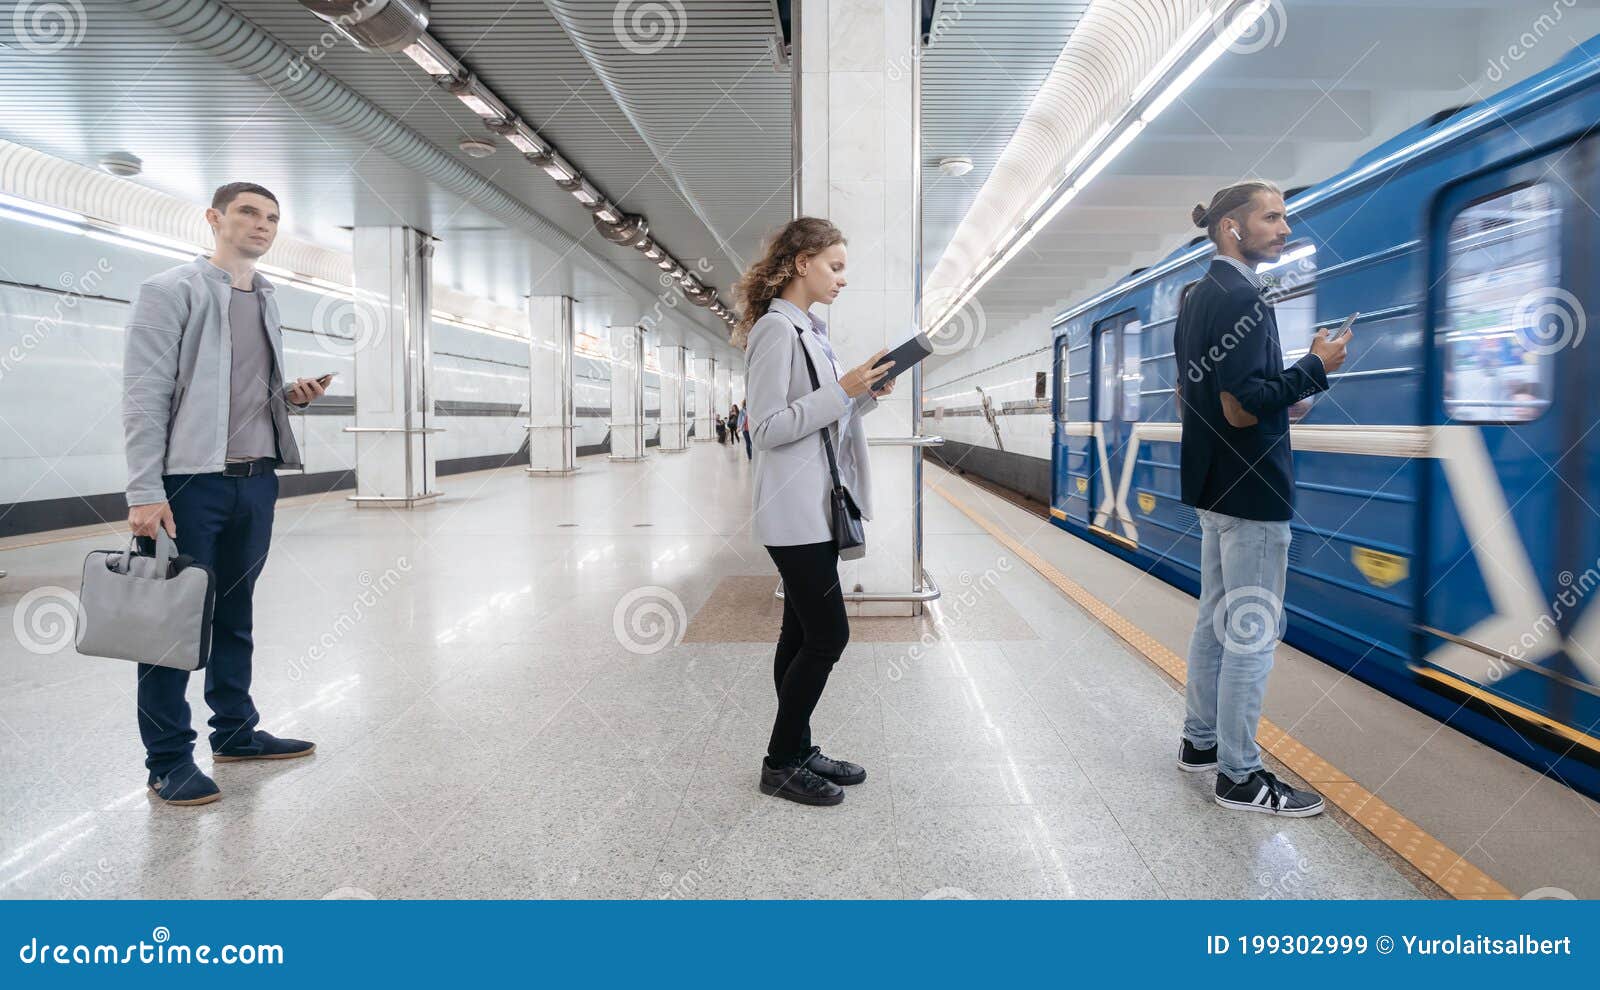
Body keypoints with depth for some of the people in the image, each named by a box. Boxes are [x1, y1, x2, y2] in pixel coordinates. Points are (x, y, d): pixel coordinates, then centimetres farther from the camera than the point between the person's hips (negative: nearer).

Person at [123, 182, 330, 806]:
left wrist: (295, 396, 2)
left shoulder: (266, 303, 17)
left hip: (257, 480, 7)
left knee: (234, 615, 14)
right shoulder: (171, 291, -4)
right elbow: (144, 396, -11)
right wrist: (145, 491, -18)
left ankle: (235, 731, 25)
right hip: (190, 481, -7)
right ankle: (168, 760, 9)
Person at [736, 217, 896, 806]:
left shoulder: (808, 330, 15)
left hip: (816, 508, 9)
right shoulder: (776, 329, -14)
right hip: (795, 512, -9)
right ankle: (780, 764, 8)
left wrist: (867, 394, 5)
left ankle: (797, 750, 23)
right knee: (828, 634, -5)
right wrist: (843, 390, -20)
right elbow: (767, 428, -19)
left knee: (803, 635, 13)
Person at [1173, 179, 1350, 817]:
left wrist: (1282, 395, 19)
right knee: (1253, 631, -2)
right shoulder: (1241, 298, -17)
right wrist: (1317, 367, -15)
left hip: (1213, 486, 10)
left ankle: (1201, 741, 29)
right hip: (1252, 490, -10)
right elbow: (1242, 408, -25)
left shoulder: (1199, 296, 13)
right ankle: (1239, 776, 8)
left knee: (1216, 619, 18)